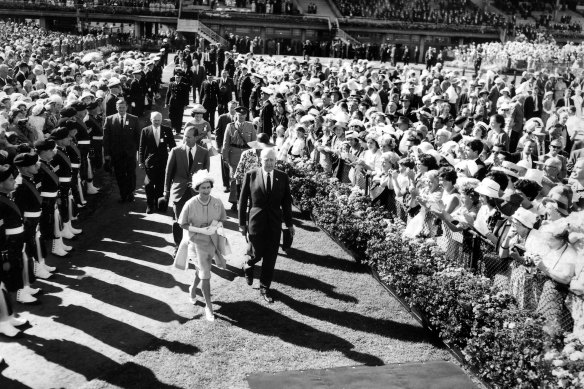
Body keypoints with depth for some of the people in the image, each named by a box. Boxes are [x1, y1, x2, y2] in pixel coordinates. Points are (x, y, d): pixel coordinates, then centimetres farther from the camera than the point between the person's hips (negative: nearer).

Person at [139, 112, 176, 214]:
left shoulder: (167, 130, 3)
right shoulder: (145, 130, 2)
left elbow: (172, 145, 6)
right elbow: (142, 147, 4)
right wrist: (141, 161, -1)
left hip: (163, 162, 1)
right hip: (150, 162, -1)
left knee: (160, 184, 7)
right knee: (149, 184, -5)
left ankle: (158, 203, 21)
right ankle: (150, 205, 7)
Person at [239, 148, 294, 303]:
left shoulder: (282, 177, 0)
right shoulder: (250, 175, -6)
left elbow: (286, 201, 7)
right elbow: (243, 200, -1)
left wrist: (289, 223, 9)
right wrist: (242, 223, -1)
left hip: (275, 224, 2)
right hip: (256, 222, -2)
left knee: (270, 258, 7)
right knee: (258, 254, 5)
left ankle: (265, 287, 25)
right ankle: (248, 266, 41)